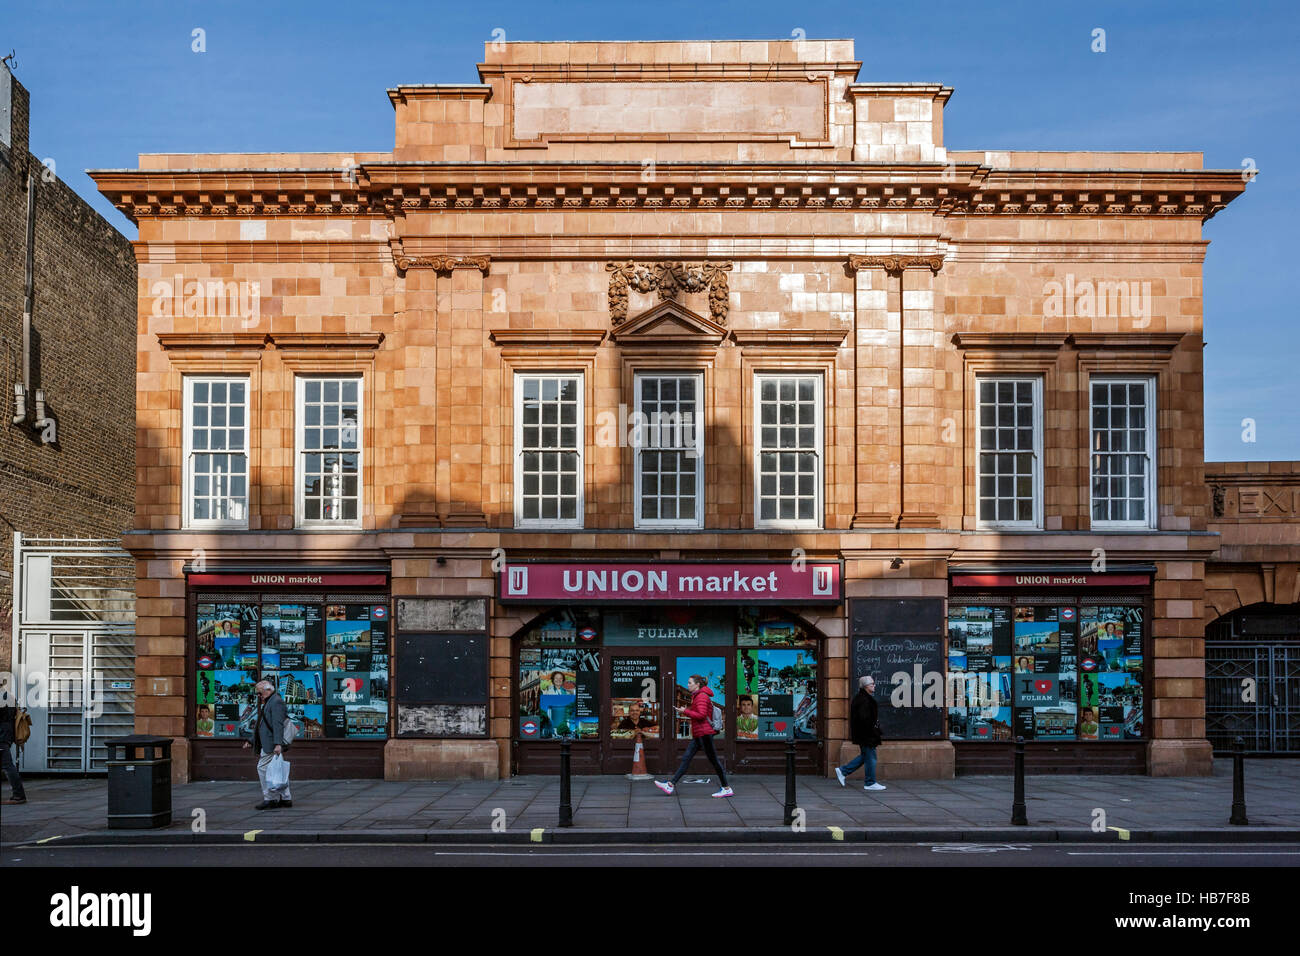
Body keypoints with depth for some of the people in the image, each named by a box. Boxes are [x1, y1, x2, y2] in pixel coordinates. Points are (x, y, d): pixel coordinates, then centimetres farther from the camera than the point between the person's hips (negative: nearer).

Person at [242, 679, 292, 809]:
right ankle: (286, 799, 12)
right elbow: (260, 725, 28)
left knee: (263, 768, -9)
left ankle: (269, 799, -5)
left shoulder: (276, 702, -12)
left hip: (271, 744, -10)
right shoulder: (267, 703, 22)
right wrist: (251, 741, 25)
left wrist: (278, 744, -30)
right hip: (267, 744, 10)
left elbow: (278, 725, -22)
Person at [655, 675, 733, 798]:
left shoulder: (702, 696, -12)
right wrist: (686, 711, 10)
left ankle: (727, 789, 2)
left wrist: (685, 711, -14)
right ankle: (671, 785, 7)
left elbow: (701, 715, -21)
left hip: (704, 733, -10)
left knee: (713, 760, -4)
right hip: (698, 734, 10)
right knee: (686, 759, 7)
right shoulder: (697, 696, 18)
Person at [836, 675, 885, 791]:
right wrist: (874, 732, -18)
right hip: (866, 735, -11)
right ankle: (870, 783, 8)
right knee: (870, 757, -1)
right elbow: (864, 718, -26)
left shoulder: (861, 698, 13)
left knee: (865, 756, 17)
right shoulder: (864, 700, -20)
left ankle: (842, 771, 18)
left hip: (863, 734, 11)